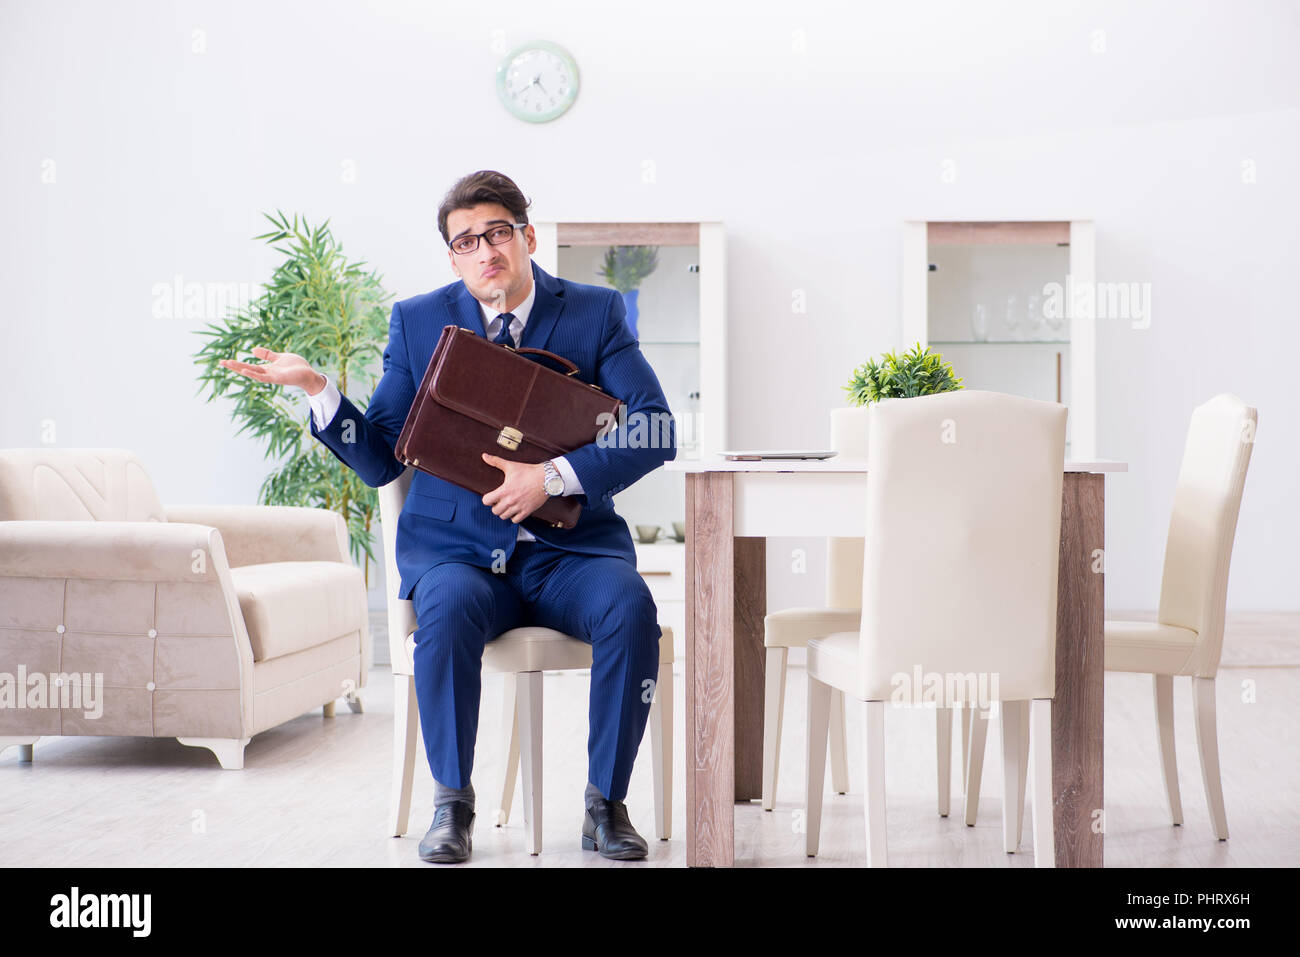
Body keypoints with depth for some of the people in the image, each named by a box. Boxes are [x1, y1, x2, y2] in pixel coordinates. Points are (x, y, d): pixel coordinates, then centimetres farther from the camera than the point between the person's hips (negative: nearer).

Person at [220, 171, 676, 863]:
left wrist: (552, 476, -18)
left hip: (568, 546, 0)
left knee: (629, 607, -31)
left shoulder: (596, 312, 5)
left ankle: (606, 803, -13)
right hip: (457, 546, 0)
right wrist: (316, 390, -8)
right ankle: (452, 802, -14)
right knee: (449, 608, -34)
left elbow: (654, 430, -6)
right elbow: (379, 461, 8)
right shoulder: (418, 321, 9)